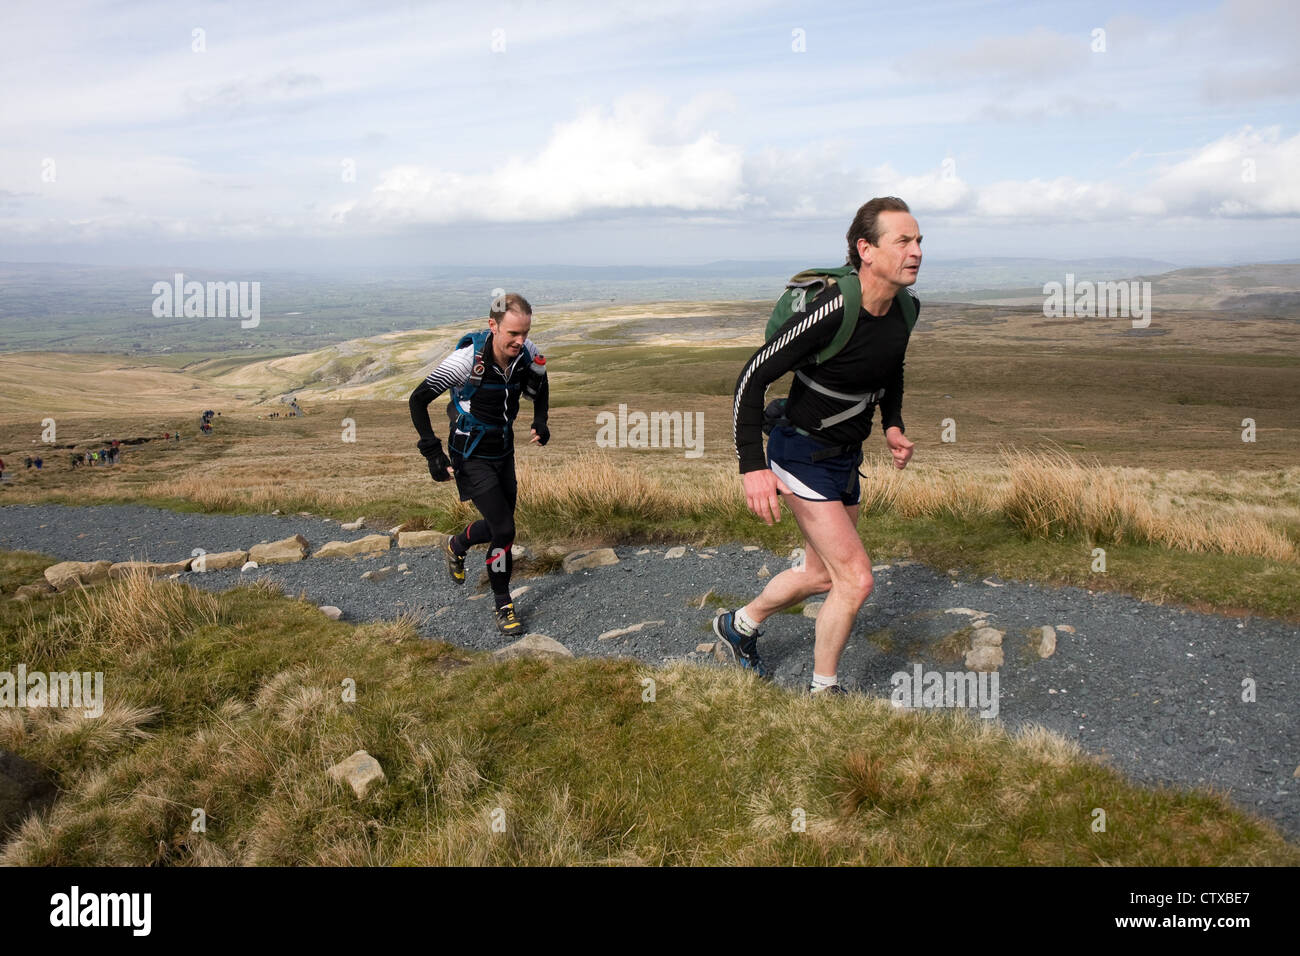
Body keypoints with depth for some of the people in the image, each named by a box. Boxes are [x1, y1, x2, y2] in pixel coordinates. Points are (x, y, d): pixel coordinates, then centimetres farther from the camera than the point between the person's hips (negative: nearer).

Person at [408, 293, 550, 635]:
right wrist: (432, 452, -24)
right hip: (471, 457, -6)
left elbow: (539, 389, 12)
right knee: (504, 529, -12)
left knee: (499, 525, 17)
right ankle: (503, 605, 8)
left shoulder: (529, 356, -12)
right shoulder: (468, 357, -27)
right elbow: (419, 399, -20)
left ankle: (457, 546, 50)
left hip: (504, 453, 6)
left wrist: (540, 421, -6)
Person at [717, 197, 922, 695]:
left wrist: (893, 425, 5)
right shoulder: (831, 311, -28)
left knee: (821, 575, 21)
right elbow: (752, 378, -24)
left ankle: (738, 626, 46)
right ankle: (824, 691, 14)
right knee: (856, 580, -9)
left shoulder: (905, 307, -4)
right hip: (804, 455, -8)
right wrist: (752, 466, -29)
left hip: (847, 457, 8)